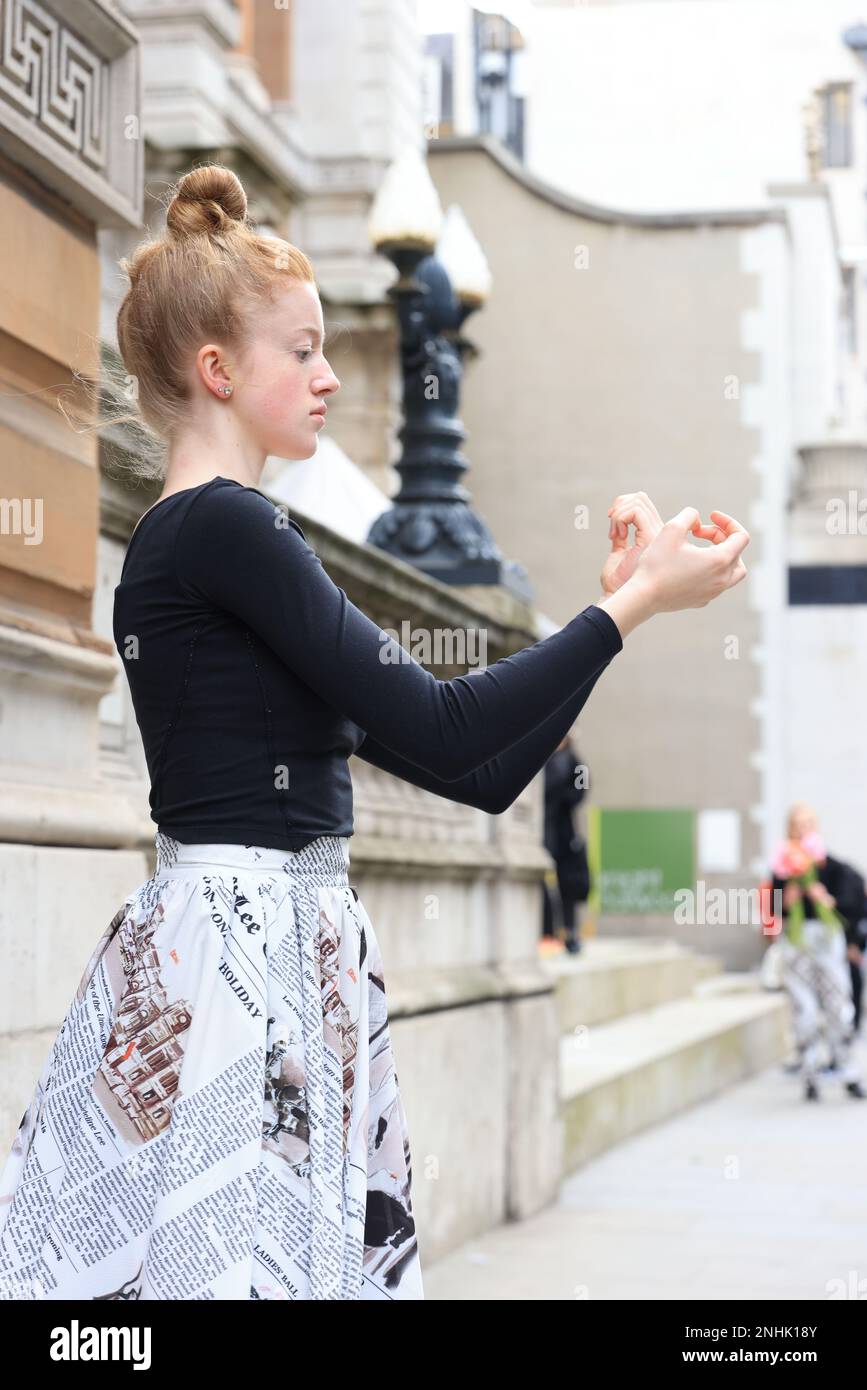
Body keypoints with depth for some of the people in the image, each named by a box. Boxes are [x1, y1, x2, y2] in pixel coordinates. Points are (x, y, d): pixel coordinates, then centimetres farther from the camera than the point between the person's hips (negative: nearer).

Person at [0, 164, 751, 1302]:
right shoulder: (227, 527, -10)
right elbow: (436, 729, -15)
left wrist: (619, 598, 13)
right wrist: (636, 605, -7)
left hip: (286, 944, 10)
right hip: (246, 944, -10)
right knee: (239, 1252, -8)